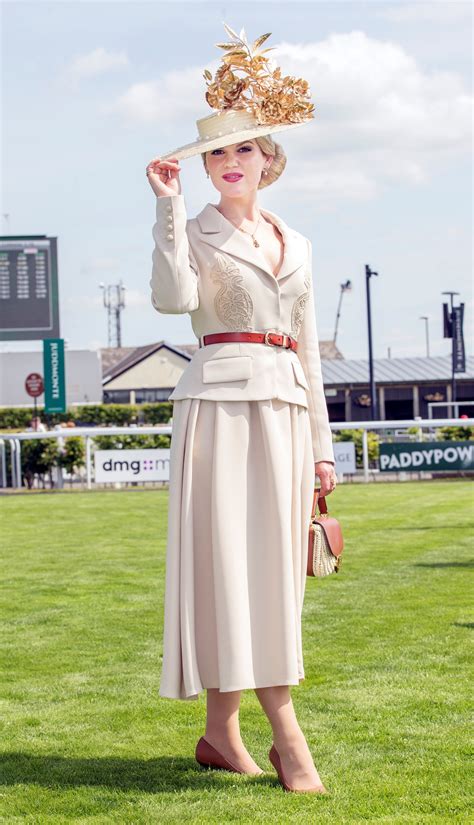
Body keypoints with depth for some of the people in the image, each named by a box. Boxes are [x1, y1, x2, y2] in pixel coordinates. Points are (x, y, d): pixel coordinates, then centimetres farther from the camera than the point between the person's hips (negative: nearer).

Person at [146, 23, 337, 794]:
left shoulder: (296, 244, 18)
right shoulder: (196, 232, 3)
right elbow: (172, 297, -18)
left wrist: (322, 441, 15)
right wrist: (168, 208, -19)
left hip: (286, 412, 6)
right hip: (221, 403, -6)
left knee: (271, 567, 3)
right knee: (232, 561, -10)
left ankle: (222, 731, 10)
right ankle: (288, 736, -13)